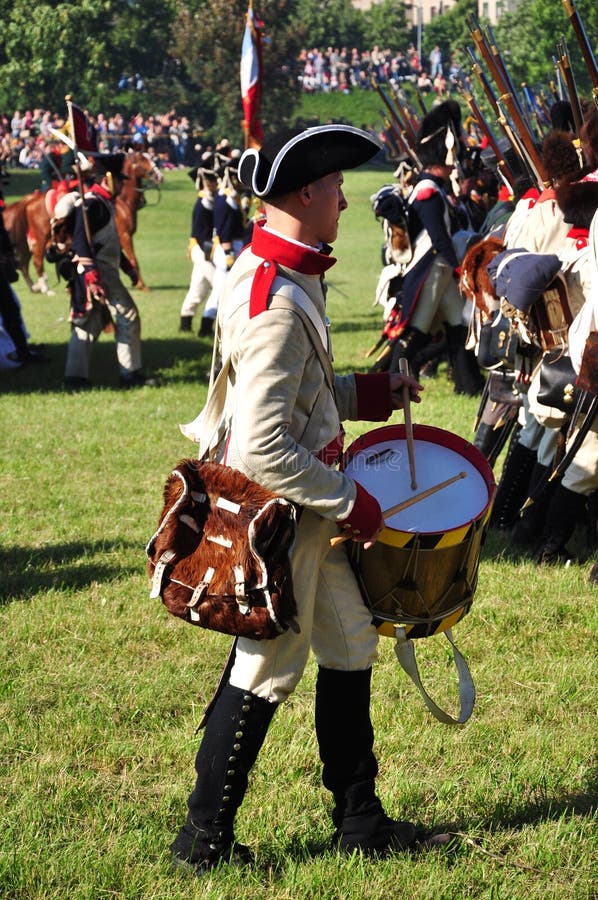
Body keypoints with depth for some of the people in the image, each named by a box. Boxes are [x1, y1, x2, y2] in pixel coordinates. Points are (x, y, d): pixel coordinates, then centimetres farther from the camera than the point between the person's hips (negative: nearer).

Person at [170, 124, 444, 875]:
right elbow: (261, 448, -30)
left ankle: (358, 820, 30)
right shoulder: (275, 305, -27)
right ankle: (204, 841, 18)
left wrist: (372, 392, 12)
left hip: (305, 506, 10)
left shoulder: (279, 275, 6)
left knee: (351, 649, 17)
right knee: (268, 672, 3)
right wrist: (350, 502, -20)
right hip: (276, 511, -10)